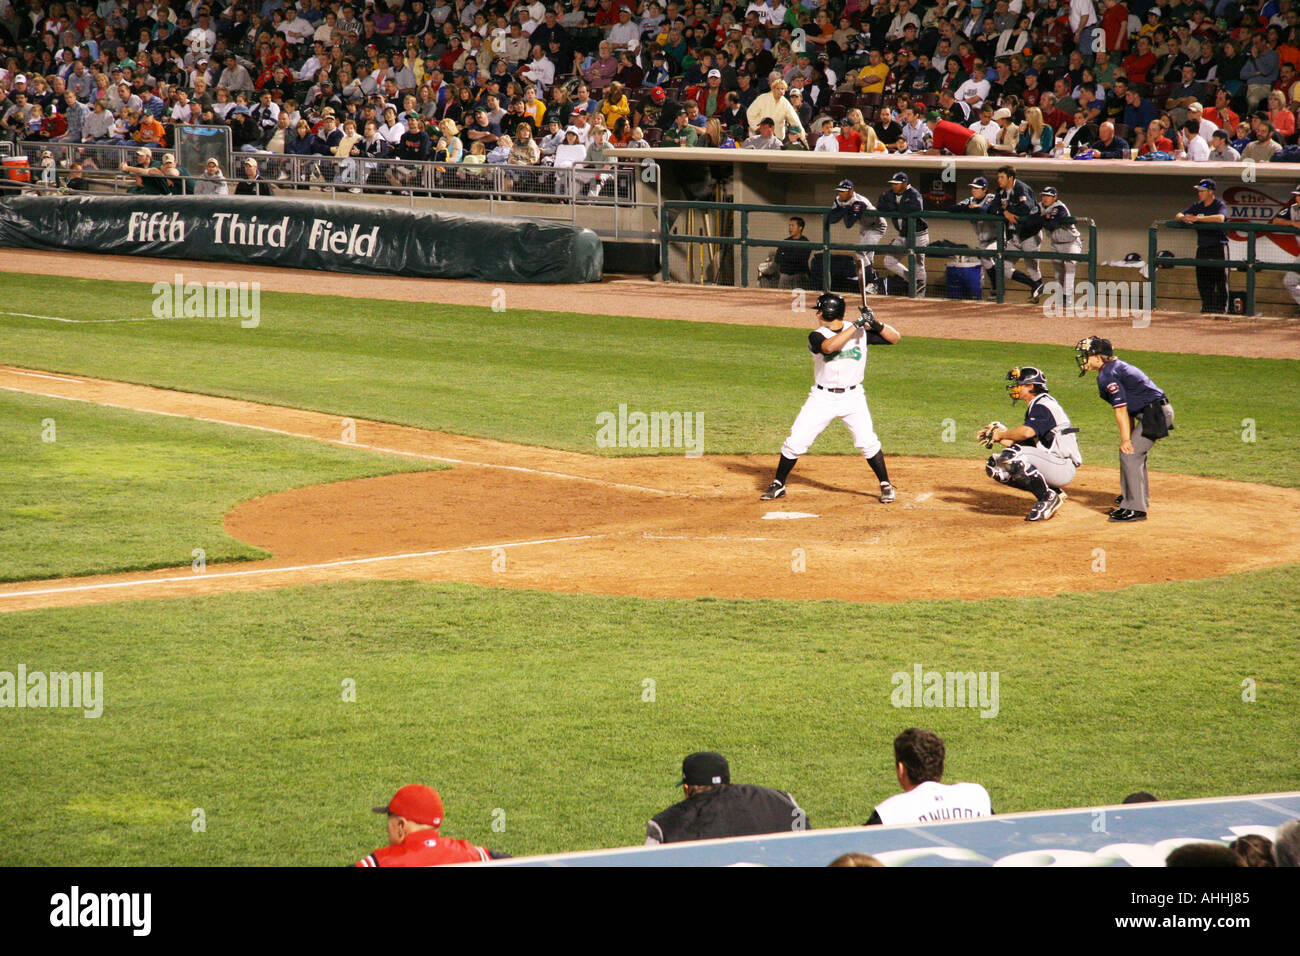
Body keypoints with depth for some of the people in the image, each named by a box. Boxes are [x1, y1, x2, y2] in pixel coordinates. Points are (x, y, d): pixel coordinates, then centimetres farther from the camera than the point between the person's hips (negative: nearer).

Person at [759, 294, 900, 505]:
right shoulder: (817, 336, -8)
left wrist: (876, 323, -19)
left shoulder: (862, 332, -4)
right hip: (822, 398, 0)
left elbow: (895, 338, -1)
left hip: (852, 397, 0)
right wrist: (857, 325, -31)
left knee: (867, 442, -12)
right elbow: (829, 347, -31)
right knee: (796, 442, -2)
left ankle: (886, 485, 5)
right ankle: (778, 485, 14)